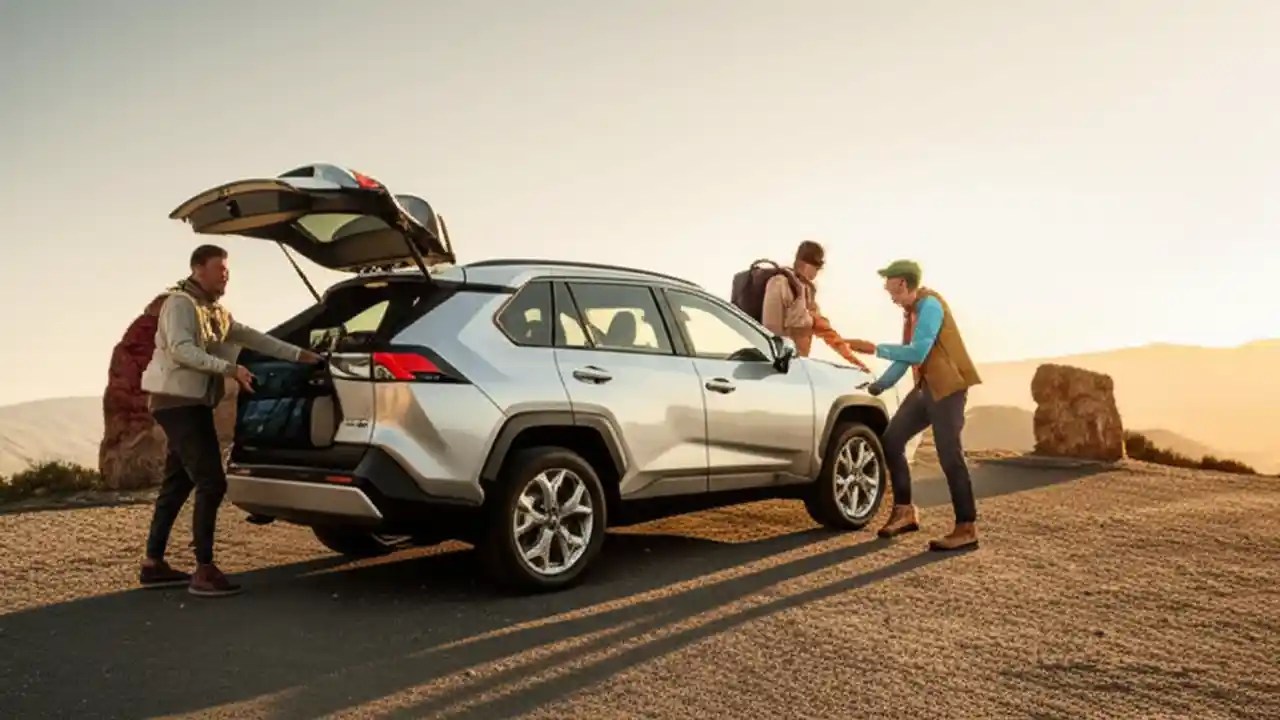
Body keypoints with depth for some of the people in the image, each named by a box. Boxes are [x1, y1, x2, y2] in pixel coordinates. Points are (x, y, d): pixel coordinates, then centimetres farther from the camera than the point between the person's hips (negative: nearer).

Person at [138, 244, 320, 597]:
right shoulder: (180, 303, -10)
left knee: (177, 484, 13)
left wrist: (299, 355, 8)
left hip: (193, 404, 10)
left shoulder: (215, 311, 18)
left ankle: (153, 563, 22)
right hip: (178, 403, -10)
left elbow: (252, 337, 14)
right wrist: (230, 369, -30)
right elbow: (181, 350, -23)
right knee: (211, 482, -14)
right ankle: (204, 571, -10)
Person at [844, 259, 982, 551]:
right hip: (926, 387, 9)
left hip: (947, 387, -9)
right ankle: (904, 511, 14)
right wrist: (878, 385, 11)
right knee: (892, 440, 6)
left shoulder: (929, 305, -16)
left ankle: (967, 529, -2)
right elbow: (906, 357, 17)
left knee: (949, 456, -9)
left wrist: (874, 349, -24)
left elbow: (917, 353, -26)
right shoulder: (911, 311, 13)